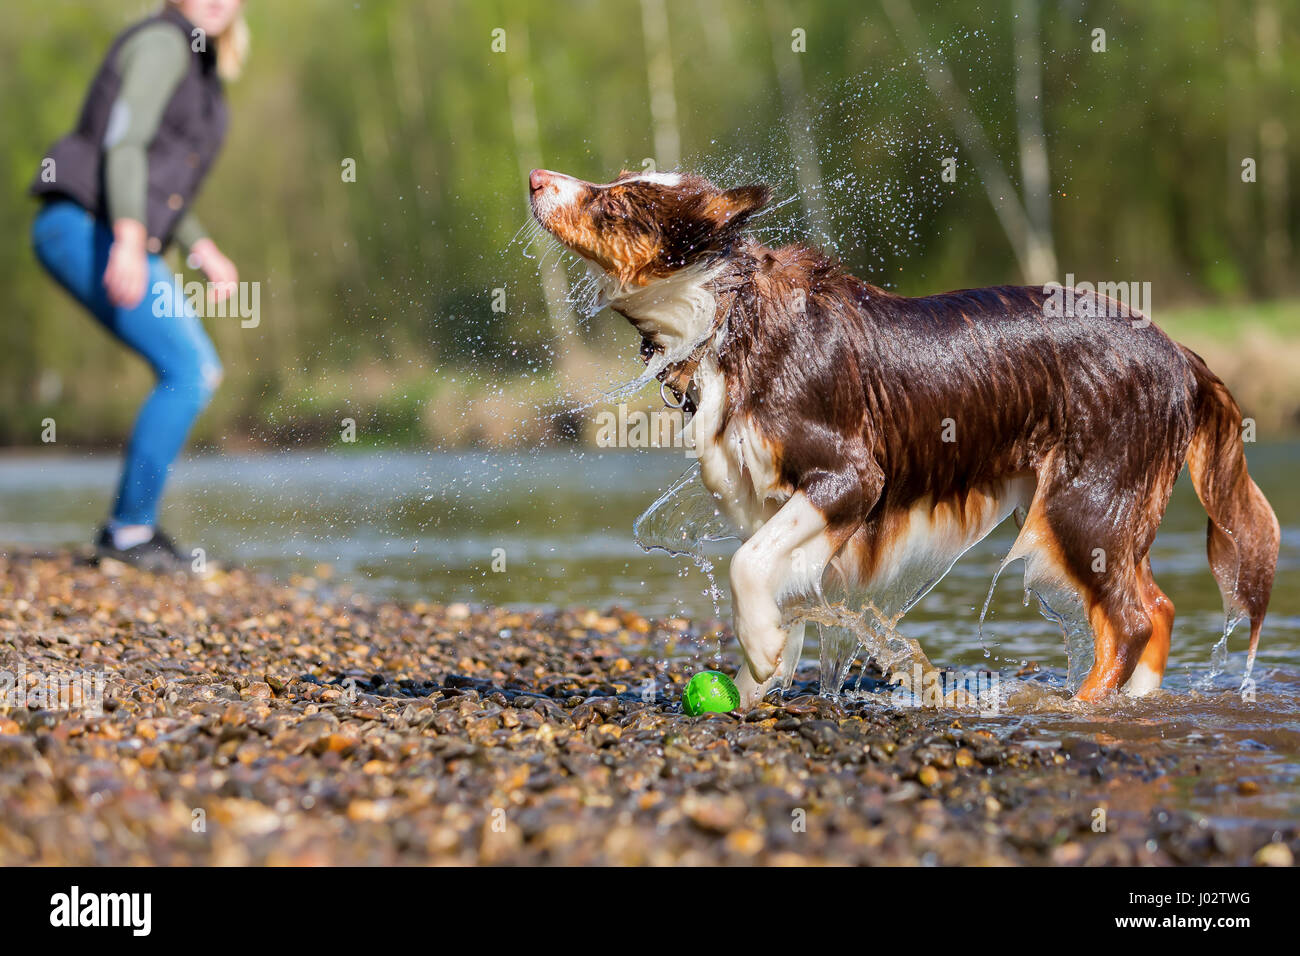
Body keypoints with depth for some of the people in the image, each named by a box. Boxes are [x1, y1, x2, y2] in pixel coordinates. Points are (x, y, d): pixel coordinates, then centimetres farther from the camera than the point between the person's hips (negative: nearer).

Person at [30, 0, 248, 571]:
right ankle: (130, 531, -8)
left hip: (119, 241, 10)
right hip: (86, 229, -10)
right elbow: (124, 143, -20)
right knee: (188, 373, -14)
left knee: (199, 371, 11)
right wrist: (129, 241, -30)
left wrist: (205, 252, 18)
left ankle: (129, 525, 13)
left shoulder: (198, 67, 22)